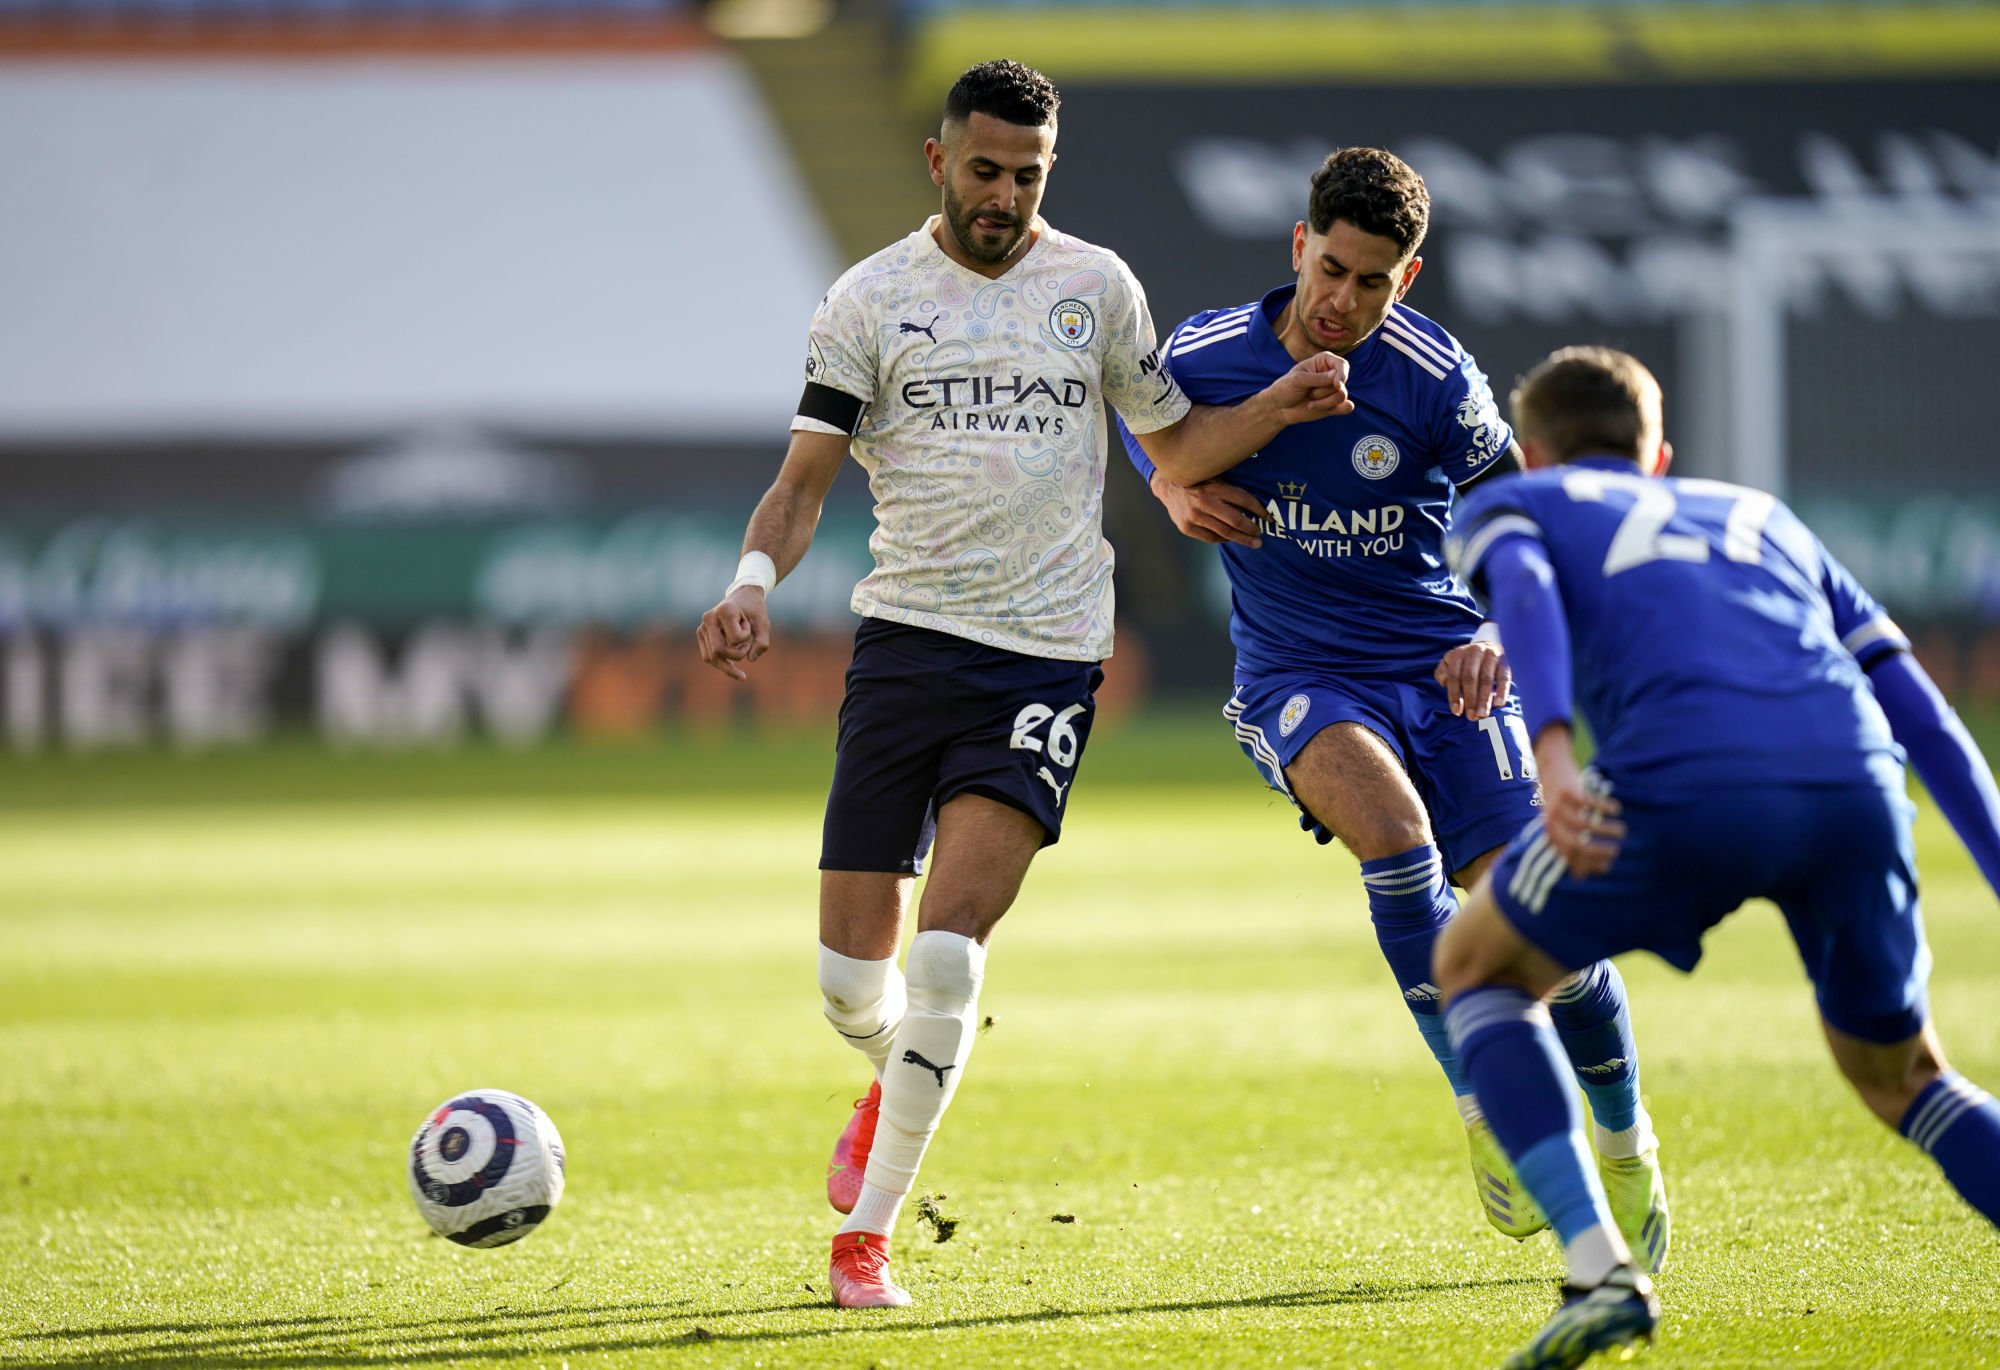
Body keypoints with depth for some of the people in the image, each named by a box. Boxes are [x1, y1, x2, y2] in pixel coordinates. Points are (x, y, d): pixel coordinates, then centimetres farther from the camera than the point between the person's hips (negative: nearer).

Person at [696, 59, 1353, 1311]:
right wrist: (755, 583, -18)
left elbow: (1175, 442, 20)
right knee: (853, 971, -1)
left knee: (948, 948, -16)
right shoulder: (871, 299, 4)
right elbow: (805, 478, 1)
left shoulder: (1097, 287, 8)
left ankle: (867, 1233, -4)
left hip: (1048, 652, -1)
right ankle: (903, 1084, 37)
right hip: (906, 640, 1)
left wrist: (1276, 410, 0)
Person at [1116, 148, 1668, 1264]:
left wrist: (1499, 635, -15)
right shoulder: (1208, 355, -5)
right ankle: (1486, 1114, -20)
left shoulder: (1435, 378, -10)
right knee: (1392, 824, -33)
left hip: (1440, 667, 0)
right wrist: (1175, 489, -2)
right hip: (1296, 677, 0)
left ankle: (1627, 1143, 18)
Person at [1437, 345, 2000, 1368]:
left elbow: (1525, 594, 1)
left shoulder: (1514, 506, 28)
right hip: (1854, 786, 4)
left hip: (1684, 784, -3)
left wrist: (1552, 755, -15)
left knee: (1476, 969, 23)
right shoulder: (1766, 520, 38)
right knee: (1897, 1077, 26)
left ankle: (1600, 1274, 4)